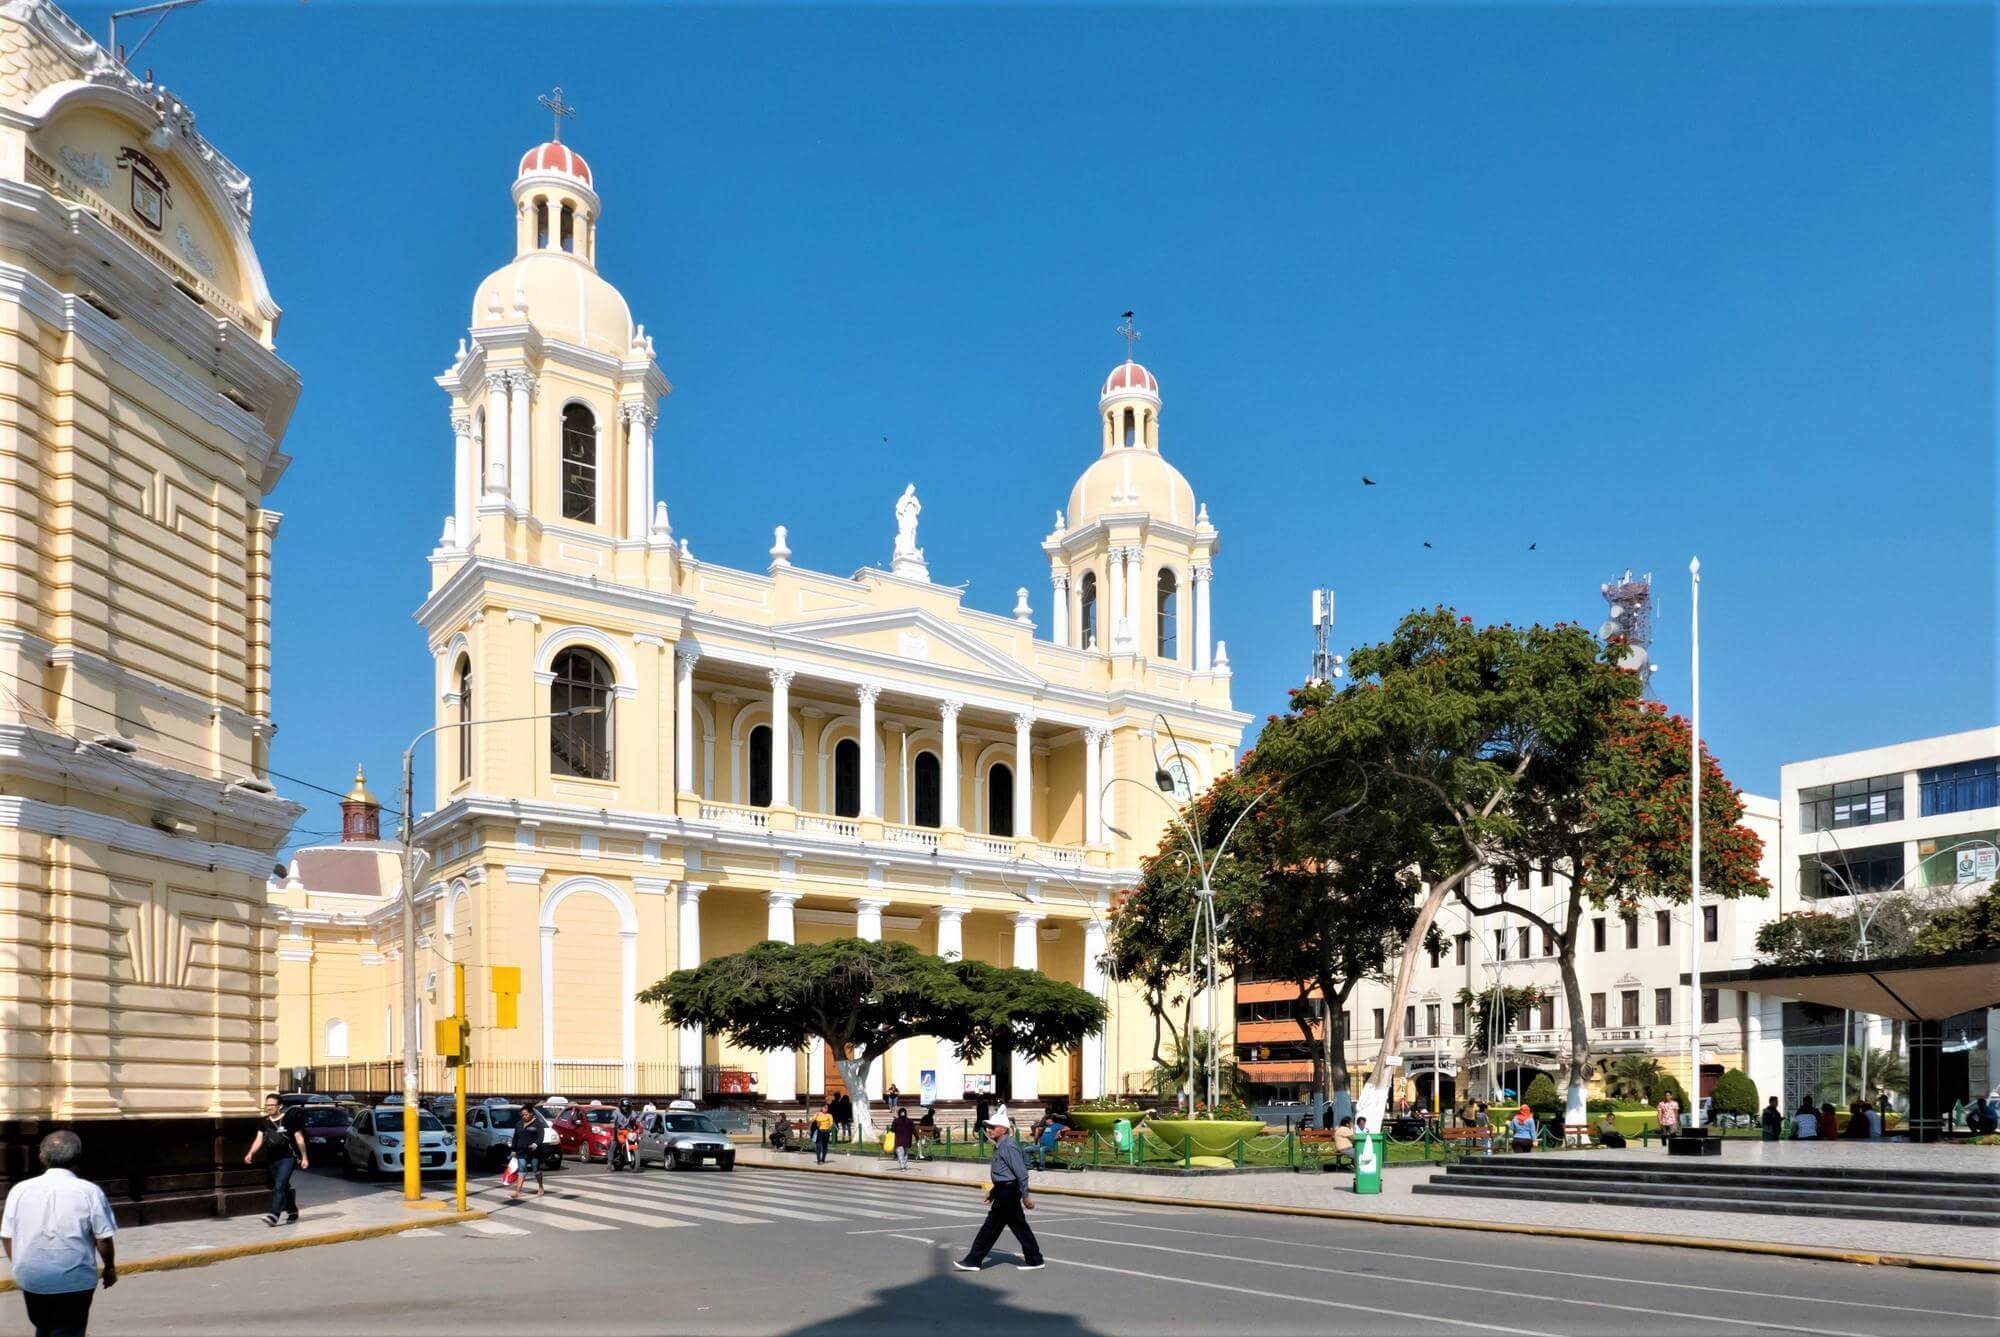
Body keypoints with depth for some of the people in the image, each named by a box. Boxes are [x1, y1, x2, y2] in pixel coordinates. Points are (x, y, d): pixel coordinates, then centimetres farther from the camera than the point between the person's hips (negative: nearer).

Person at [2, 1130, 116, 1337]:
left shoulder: (20, 1190, -3)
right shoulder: (89, 1192, -11)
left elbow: (7, 1236, 2)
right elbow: (103, 1239, -9)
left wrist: (20, 1268, 18)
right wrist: (110, 1268, 9)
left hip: (31, 1278, 3)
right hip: (74, 1280, -3)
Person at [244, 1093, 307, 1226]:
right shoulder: (263, 1122, 10)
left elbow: (299, 1139, -2)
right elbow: (259, 1139, 4)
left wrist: (304, 1157, -2)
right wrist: (251, 1153, -13)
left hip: (287, 1158, -6)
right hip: (271, 1160, 6)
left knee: (279, 1186, -19)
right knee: (284, 1188, 14)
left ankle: (274, 1214, -26)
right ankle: (293, 1212, 28)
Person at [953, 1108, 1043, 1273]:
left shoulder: (1008, 1147, -18)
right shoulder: (1000, 1146, 12)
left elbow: (1022, 1173, -20)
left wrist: (1025, 1196, -19)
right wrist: (993, 1191, 22)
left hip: (1008, 1192, -10)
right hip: (1004, 1190, 10)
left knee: (991, 1225, -4)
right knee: (1019, 1225, 12)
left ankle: (973, 1260, 2)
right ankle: (1034, 1259, 17)